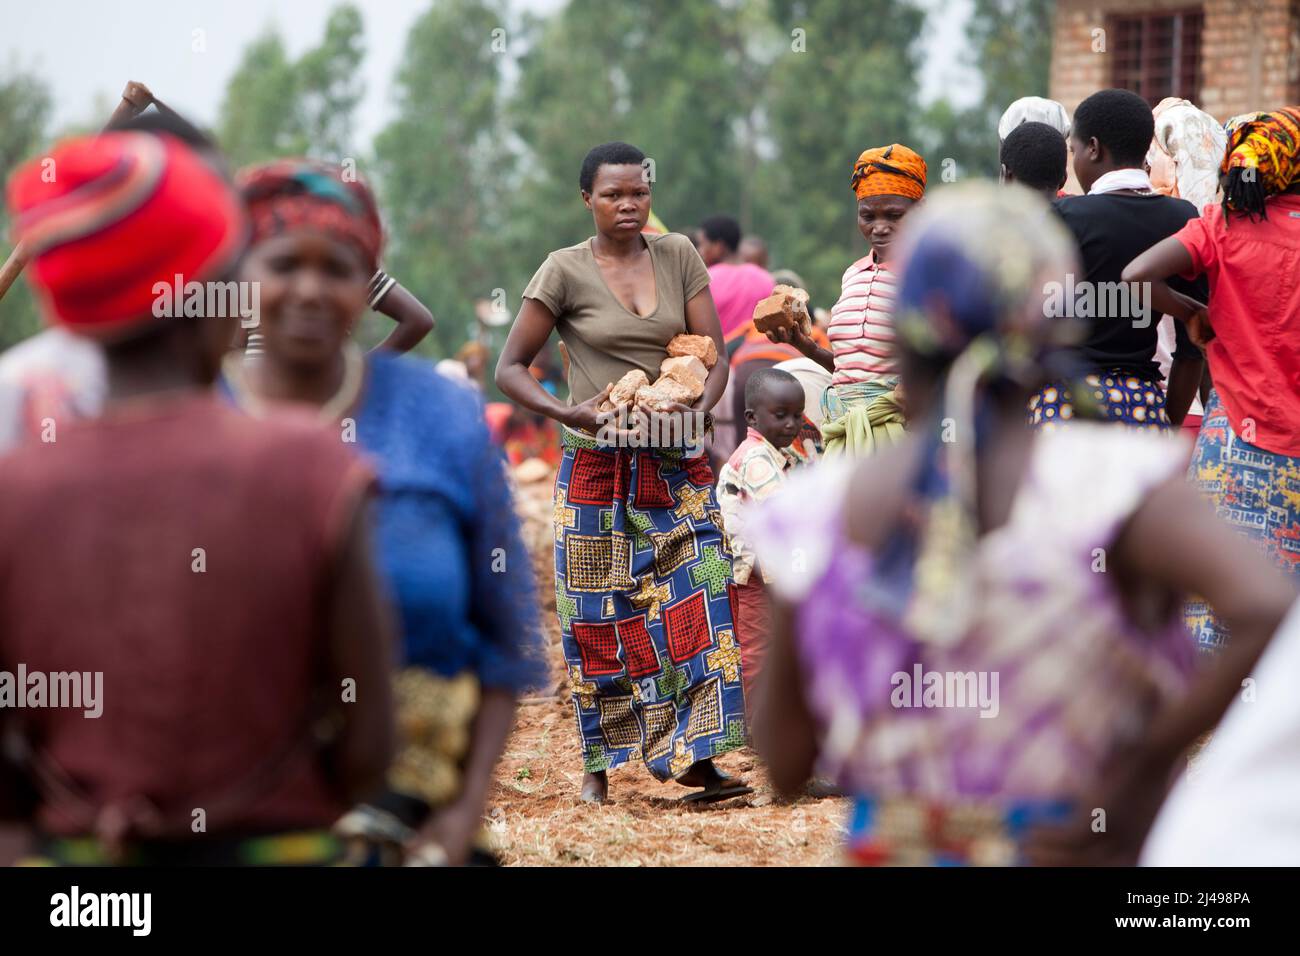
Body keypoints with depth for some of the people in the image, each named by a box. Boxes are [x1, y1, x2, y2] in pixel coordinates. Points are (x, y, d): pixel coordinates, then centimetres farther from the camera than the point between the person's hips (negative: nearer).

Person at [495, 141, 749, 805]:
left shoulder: (677, 255, 6)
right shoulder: (566, 271, -2)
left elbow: (714, 354, 4)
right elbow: (509, 369, -1)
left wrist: (698, 406, -17)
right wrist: (567, 412, -18)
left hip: (676, 469, 2)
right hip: (598, 470, -2)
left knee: (696, 604, -9)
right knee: (599, 619, 1)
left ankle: (695, 758, -10)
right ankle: (598, 765, 12)